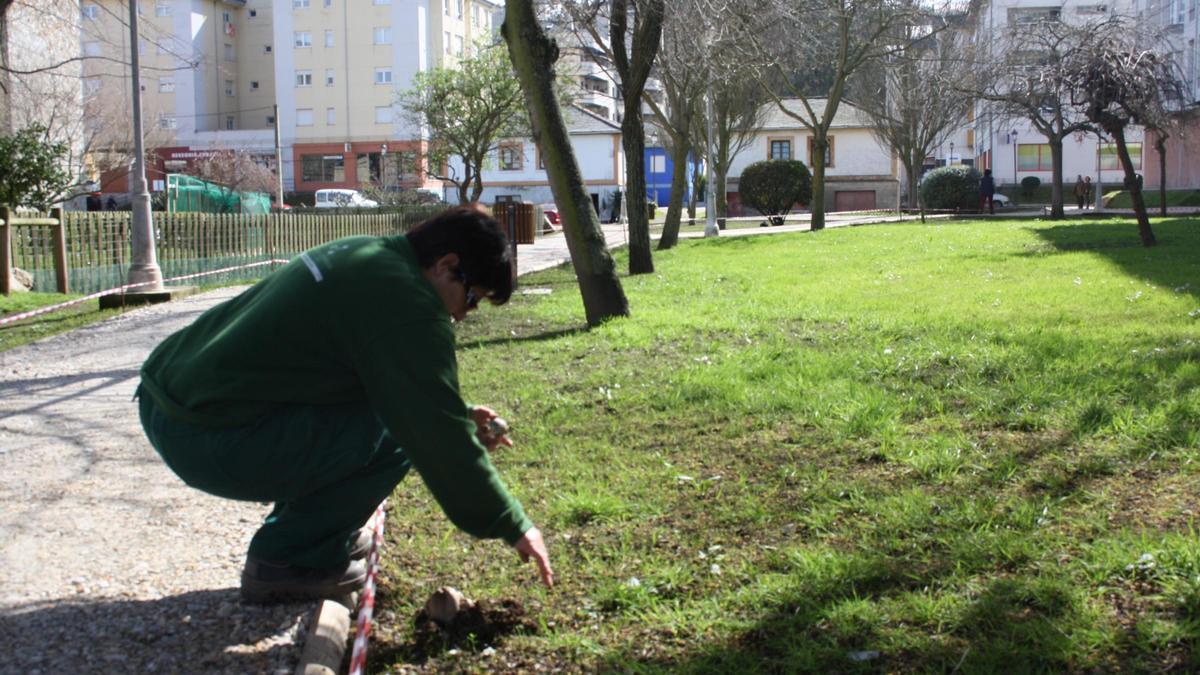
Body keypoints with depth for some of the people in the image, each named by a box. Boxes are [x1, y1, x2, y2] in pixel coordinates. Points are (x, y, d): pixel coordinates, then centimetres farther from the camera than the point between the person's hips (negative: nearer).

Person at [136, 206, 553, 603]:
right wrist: (513, 527, -6)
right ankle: (285, 561, 1)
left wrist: (460, 421, 20)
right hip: (209, 443, -10)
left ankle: (313, 528, 22)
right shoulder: (408, 306, -16)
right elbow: (439, 440, -15)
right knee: (399, 432, -10)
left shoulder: (365, 254, 15)